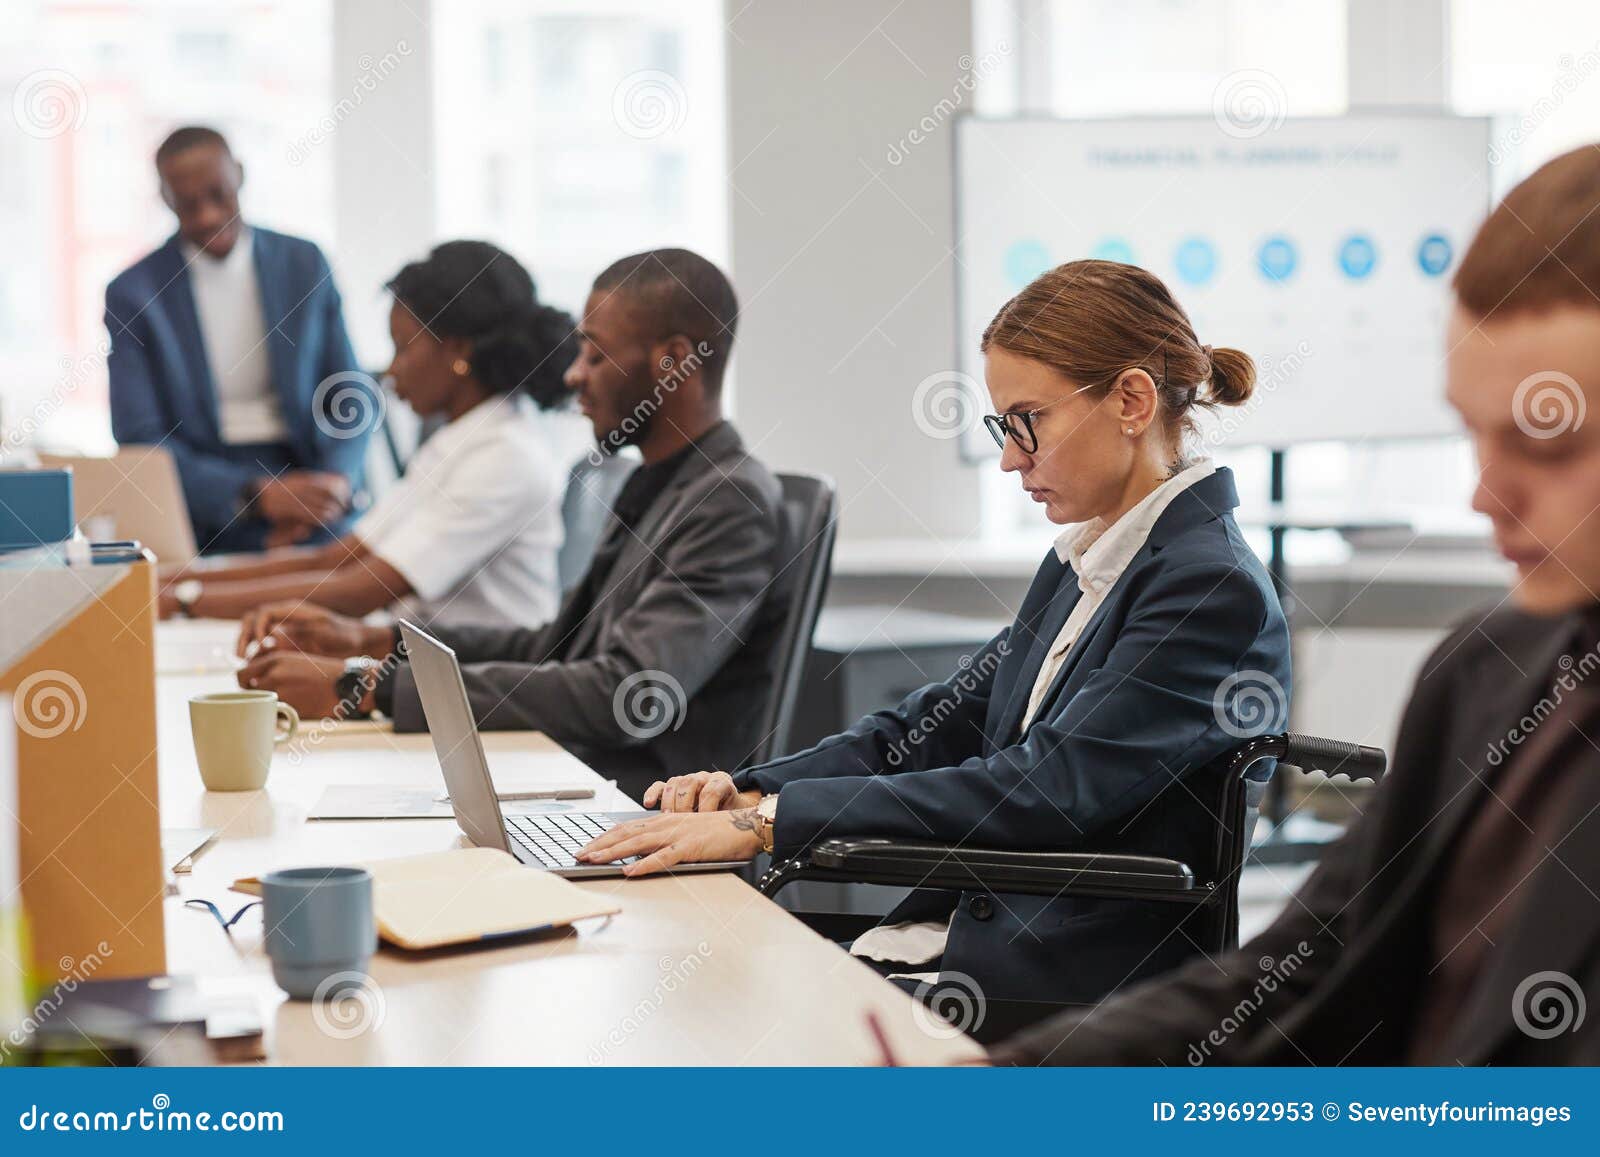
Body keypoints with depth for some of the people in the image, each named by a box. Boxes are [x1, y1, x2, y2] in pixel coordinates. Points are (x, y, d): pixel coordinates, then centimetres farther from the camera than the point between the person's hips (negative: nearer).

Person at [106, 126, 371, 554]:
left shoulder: (304, 263, 6)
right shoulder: (132, 293, 0)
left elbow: (353, 396, 8)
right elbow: (140, 441, -5)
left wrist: (336, 481, -14)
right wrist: (258, 495, -19)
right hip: (206, 522, -2)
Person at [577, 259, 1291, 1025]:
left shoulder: (1215, 589, -14)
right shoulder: (1078, 564, 16)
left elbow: (1044, 791, -21)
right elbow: (944, 721, 16)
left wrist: (772, 821, -23)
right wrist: (751, 791, -2)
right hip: (963, 933, 8)